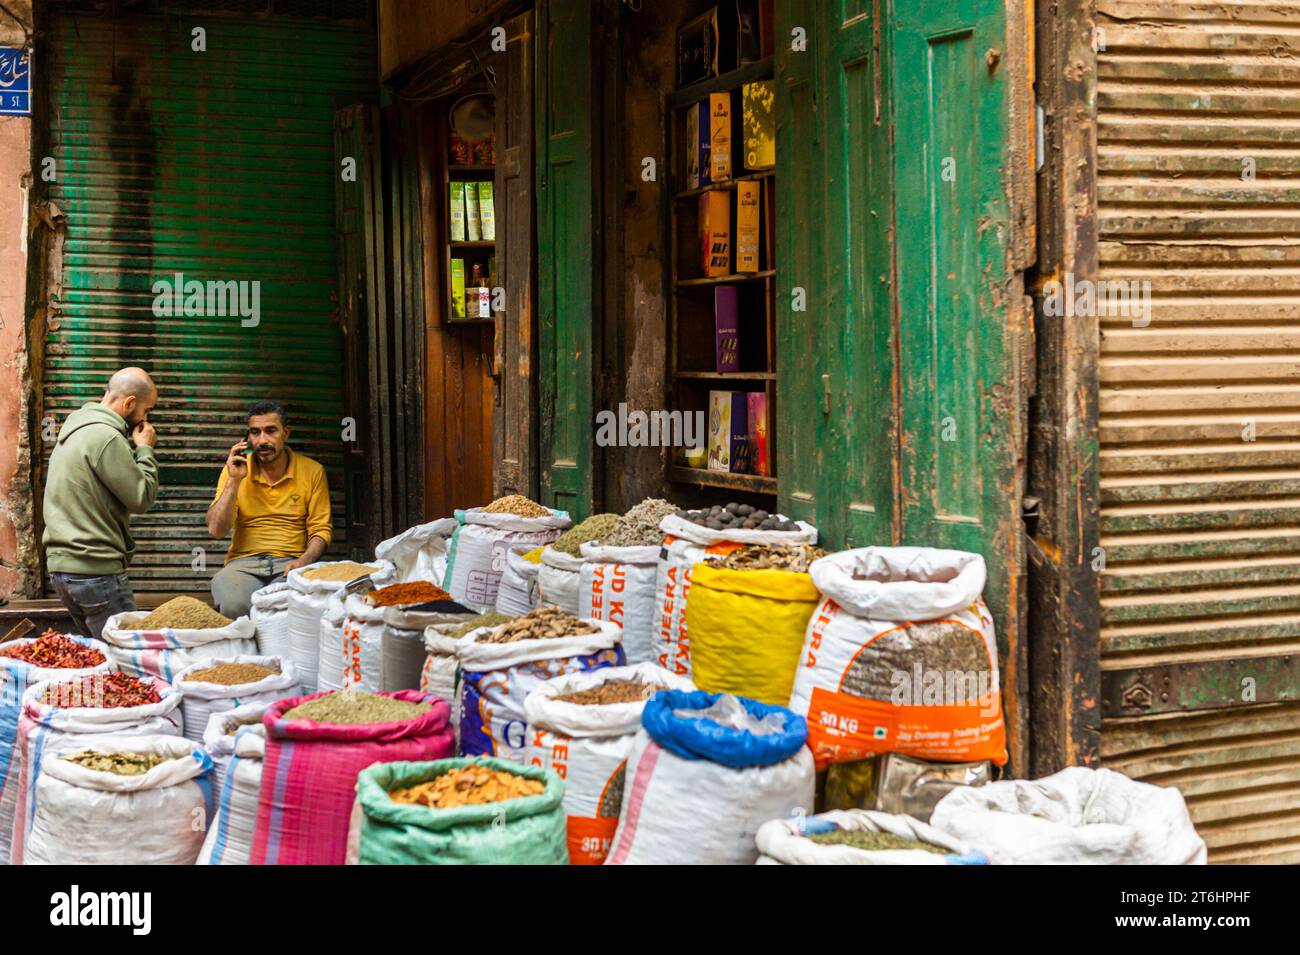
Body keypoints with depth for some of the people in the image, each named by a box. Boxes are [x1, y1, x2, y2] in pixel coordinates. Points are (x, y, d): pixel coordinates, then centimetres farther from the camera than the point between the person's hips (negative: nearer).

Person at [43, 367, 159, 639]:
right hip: (96, 570, -10)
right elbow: (141, 498, -13)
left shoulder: (75, 430, 15)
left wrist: (134, 447, 9)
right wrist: (145, 450, -2)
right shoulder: (106, 437, -16)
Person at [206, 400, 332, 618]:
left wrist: (303, 561, -14)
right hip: (243, 562, 1)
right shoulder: (235, 469, 8)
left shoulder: (312, 471, 6)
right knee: (232, 605, -34)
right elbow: (216, 530, 0)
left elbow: (321, 529, 6)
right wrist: (234, 481, -8)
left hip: (290, 562, -1)